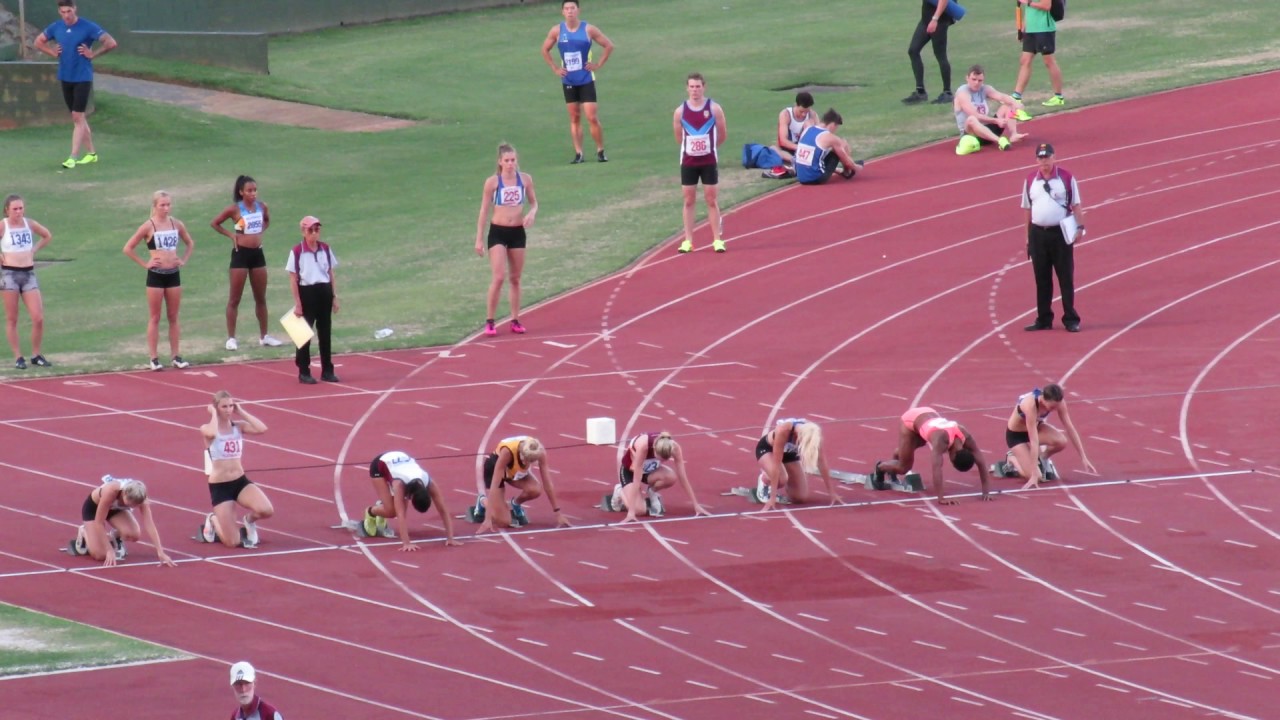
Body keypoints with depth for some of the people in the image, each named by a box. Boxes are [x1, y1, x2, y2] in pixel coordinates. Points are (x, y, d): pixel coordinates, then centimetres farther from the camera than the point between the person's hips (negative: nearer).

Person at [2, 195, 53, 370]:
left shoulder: (29, 224, 5)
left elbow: (47, 236, 22)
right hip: (9, 274, -3)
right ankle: (18, 357, 8)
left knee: (38, 318, -3)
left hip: (29, 274, 3)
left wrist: (34, 250, 10)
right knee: (12, 319, 2)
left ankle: (36, 355, 12)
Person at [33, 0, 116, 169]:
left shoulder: (88, 27, -13)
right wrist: (53, 53, 3)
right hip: (65, 78, 6)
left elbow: (111, 43, -16)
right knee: (78, 118, 12)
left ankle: (73, 157, -11)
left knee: (78, 117, -10)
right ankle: (91, 153, 23)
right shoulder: (56, 28, 3)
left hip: (82, 78, -6)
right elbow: (39, 42, 18)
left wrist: (93, 54, -14)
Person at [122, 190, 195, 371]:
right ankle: (154, 358, 3)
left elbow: (190, 243, 21)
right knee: (154, 318, 1)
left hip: (173, 274, 4)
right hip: (156, 275, -4)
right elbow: (128, 249, -7)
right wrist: (144, 263, -8)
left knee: (174, 317, 8)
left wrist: (184, 260, 8)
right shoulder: (149, 226, -8)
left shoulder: (176, 224, 4)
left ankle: (176, 356, 12)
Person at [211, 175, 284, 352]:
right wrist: (231, 234, -9)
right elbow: (214, 223, -5)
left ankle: (264, 336, 21)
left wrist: (260, 232, 7)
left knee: (261, 298, 12)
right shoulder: (235, 209, -11)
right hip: (241, 253, -5)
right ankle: (231, 338, 4)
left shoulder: (262, 207, 2)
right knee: (235, 299, 0)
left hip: (257, 253, 5)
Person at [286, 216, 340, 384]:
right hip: (306, 292, -4)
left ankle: (327, 370, 17)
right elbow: (293, 279, -7)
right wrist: (297, 303, -10)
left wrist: (334, 297, 7)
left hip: (324, 292, 4)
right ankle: (303, 372, 7)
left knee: (325, 332, 10)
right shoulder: (297, 252, -8)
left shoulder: (325, 249, 5)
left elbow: (331, 275, 11)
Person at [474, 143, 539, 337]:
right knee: (498, 277, -13)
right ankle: (489, 321, -4)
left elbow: (534, 203, 12)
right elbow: (484, 211, -3)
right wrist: (479, 239, -4)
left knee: (515, 279, 11)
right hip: (498, 232, -3)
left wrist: (532, 213, -13)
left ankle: (515, 320, 20)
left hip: (517, 232, 3)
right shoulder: (493, 182, -7)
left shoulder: (525, 179, 0)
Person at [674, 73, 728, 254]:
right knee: (689, 200, 5)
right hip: (688, 162, 1)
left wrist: (708, 147, 10)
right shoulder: (680, 111, -2)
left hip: (709, 162, -1)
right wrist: (692, 147, 10)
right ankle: (688, 240, 8)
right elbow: (678, 138, 10)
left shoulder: (714, 108, -6)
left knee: (711, 200, 1)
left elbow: (721, 136, 4)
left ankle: (717, 239, 5)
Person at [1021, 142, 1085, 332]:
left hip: (1061, 232, -3)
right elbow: (1027, 209, 11)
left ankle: (1071, 319, 4)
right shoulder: (1030, 181, 6)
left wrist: (1080, 227, -11)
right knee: (1041, 279, 8)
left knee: (1066, 277, -1)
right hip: (1038, 234, 3)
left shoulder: (1066, 178, -2)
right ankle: (1043, 319, 14)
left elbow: (1076, 205, 0)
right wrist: (1028, 236, 9)